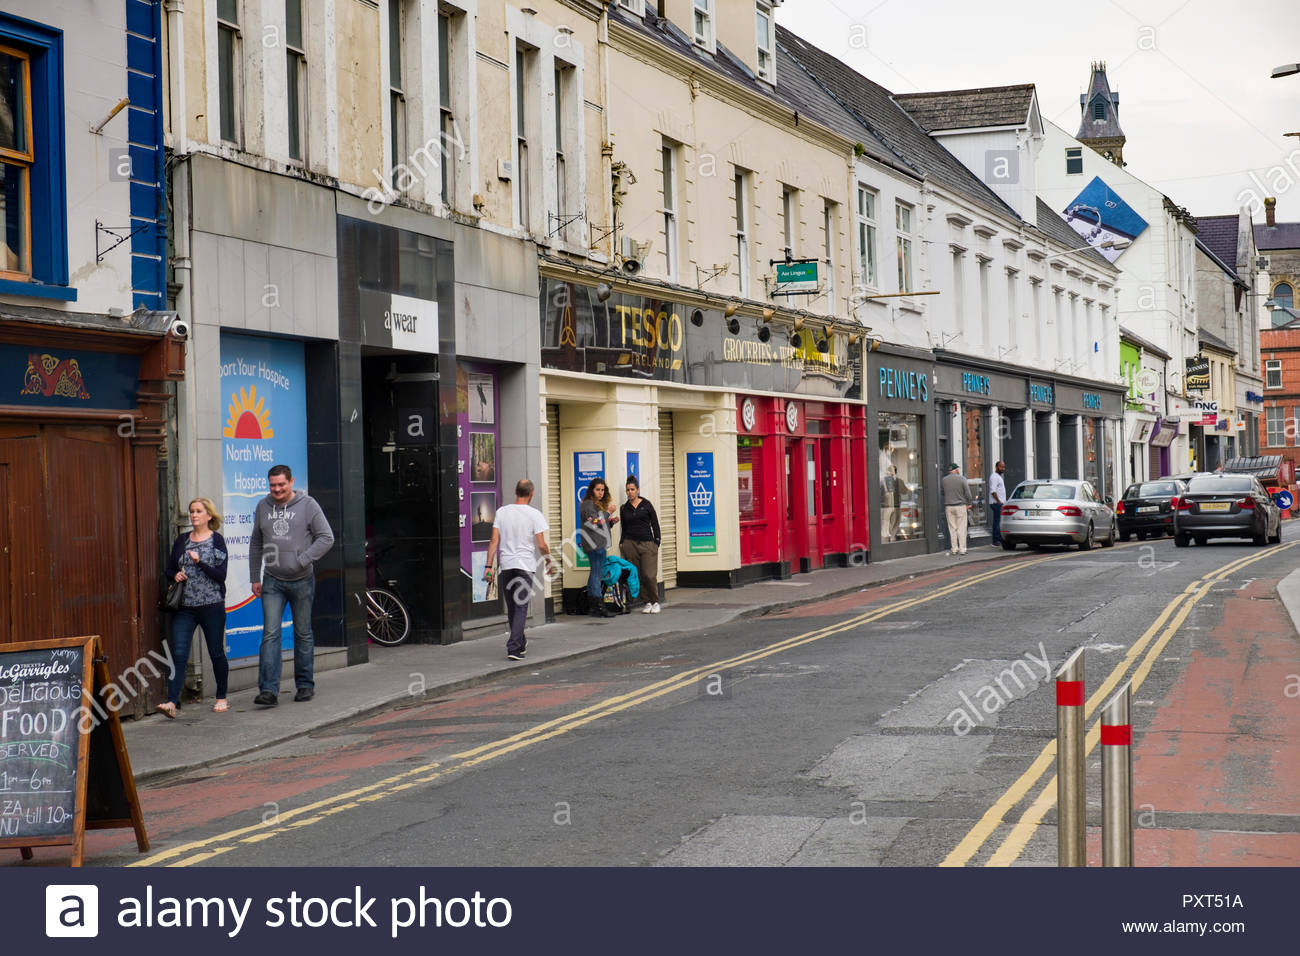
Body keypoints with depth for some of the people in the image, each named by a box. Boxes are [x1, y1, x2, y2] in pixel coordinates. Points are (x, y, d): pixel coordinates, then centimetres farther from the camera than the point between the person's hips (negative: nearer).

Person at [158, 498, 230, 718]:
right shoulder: (181, 540, 12)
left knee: (216, 653, 6)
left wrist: (199, 562, -17)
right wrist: (176, 575, -4)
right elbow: (169, 569, 18)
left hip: (212, 606, -3)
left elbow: (221, 575, -7)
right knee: (178, 654, -8)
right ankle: (172, 702, -15)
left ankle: (222, 698, 22)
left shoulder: (217, 541, 0)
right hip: (184, 607, 3)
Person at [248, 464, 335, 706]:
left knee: (303, 634, 8)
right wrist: (255, 578, 12)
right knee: (270, 634, -8)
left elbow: (326, 538, -7)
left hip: (302, 580, -2)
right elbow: (255, 544, 16)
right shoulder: (263, 507, 7)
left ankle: (305, 685, 20)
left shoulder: (307, 505, -4)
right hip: (272, 581, 2)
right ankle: (268, 690, -12)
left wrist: (302, 561, -16)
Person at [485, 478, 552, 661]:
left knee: (512, 608, 15)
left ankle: (521, 644, 28)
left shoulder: (502, 512, 5)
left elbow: (494, 541, 1)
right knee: (520, 608, -3)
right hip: (525, 565, -3)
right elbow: (541, 545, -7)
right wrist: (547, 557, 13)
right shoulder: (534, 514, -5)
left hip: (506, 565, 3)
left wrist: (489, 566, 3)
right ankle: (514, 648, -13)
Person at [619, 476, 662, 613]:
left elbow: (655, 524, 4)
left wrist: (656, 542, -2)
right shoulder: (624, 508, 10)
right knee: (638, 575, -1)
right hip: (630, 544, 2)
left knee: (649, 575, -11)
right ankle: (648, 602, 9)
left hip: (647, 544, -2)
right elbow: (624, 529, 16)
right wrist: (622, 543, 5)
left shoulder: (646, 505, 4)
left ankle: (655, 602, 3)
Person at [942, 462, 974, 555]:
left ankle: (954, 549, 8)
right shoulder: (962, 479, -8)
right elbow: (968, 493, -7)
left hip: (949, 507, 3)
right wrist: (969, 503, 6)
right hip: (960, 506, -3)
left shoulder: (944, 480, -1)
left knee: (952, 529, 8)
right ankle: (962, 549, 1)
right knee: (961, 529, 2)